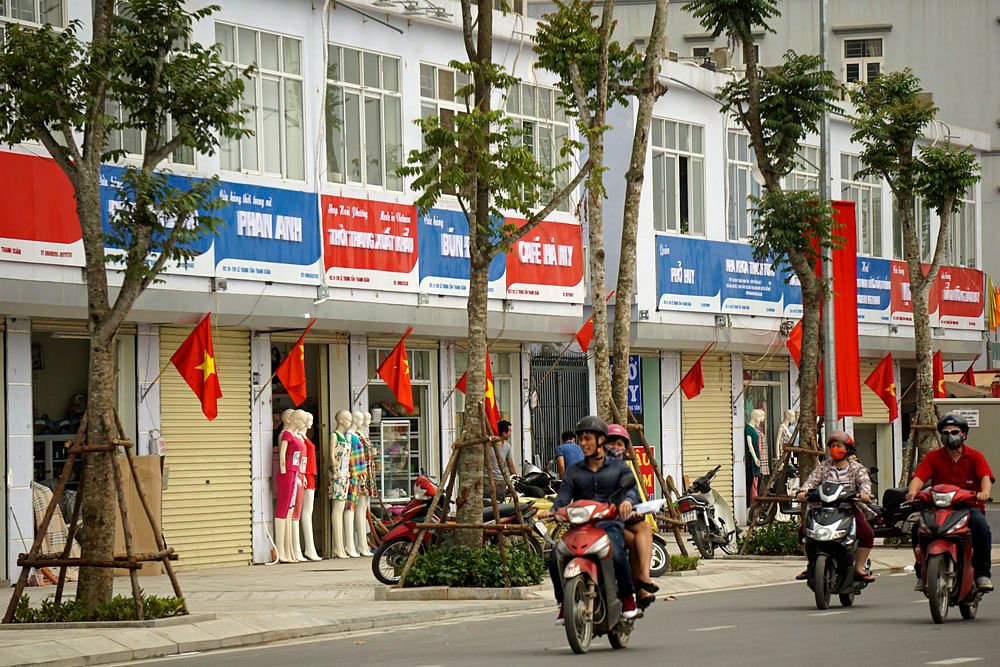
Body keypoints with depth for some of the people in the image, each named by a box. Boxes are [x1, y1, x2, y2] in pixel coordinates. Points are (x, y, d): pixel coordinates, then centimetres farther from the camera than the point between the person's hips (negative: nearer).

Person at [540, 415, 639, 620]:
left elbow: (630, 486, -3)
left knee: (616, 555, -35)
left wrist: (627, 500, -28)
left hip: (609, 525, -3)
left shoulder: (618, 467, 15)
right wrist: (552, 511, -18)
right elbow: (564, 496, 5)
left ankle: (628, 596, -11)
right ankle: (564, 603, -3)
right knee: (555, 560, -24)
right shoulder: (574, 471, 19)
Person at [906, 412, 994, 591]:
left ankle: (982, 573, -24)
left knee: (981, 525, -33)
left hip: (969, 505, -1)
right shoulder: (933, 457, 9)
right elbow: (919, 477, -6)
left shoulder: (975, 456, 5)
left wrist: (985, 491, -36)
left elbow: (986, 477, -12)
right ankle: (922, 573, -11)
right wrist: (913, 490, -30)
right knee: (918, 528, -25)